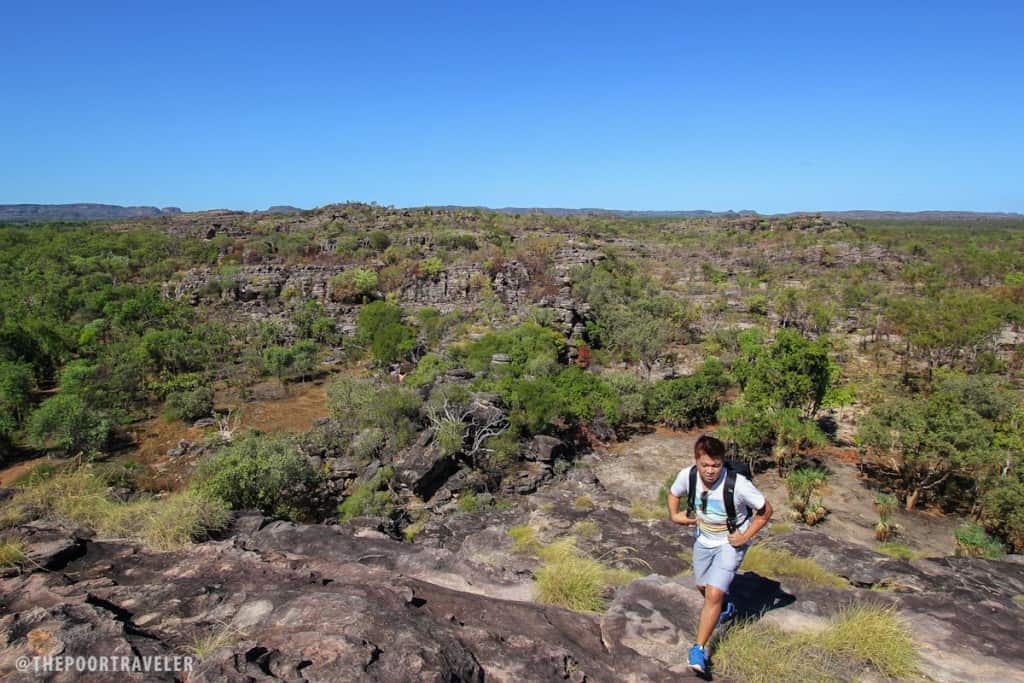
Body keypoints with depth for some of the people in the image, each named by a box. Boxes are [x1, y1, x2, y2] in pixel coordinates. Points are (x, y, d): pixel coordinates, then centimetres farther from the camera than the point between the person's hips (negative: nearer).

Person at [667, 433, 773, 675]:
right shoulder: (687, 476, -22)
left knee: (714, 593, -15)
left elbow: (766, 510, -16)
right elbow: (673, 494, 3)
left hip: (730, 544, -5)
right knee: (703, 586, 23)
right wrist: (675, 515, -12)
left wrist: (745, 537, -16)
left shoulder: (738, 484, -33)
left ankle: (699, 650, 2)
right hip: (703, 539, 5)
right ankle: (726, 609, 57)